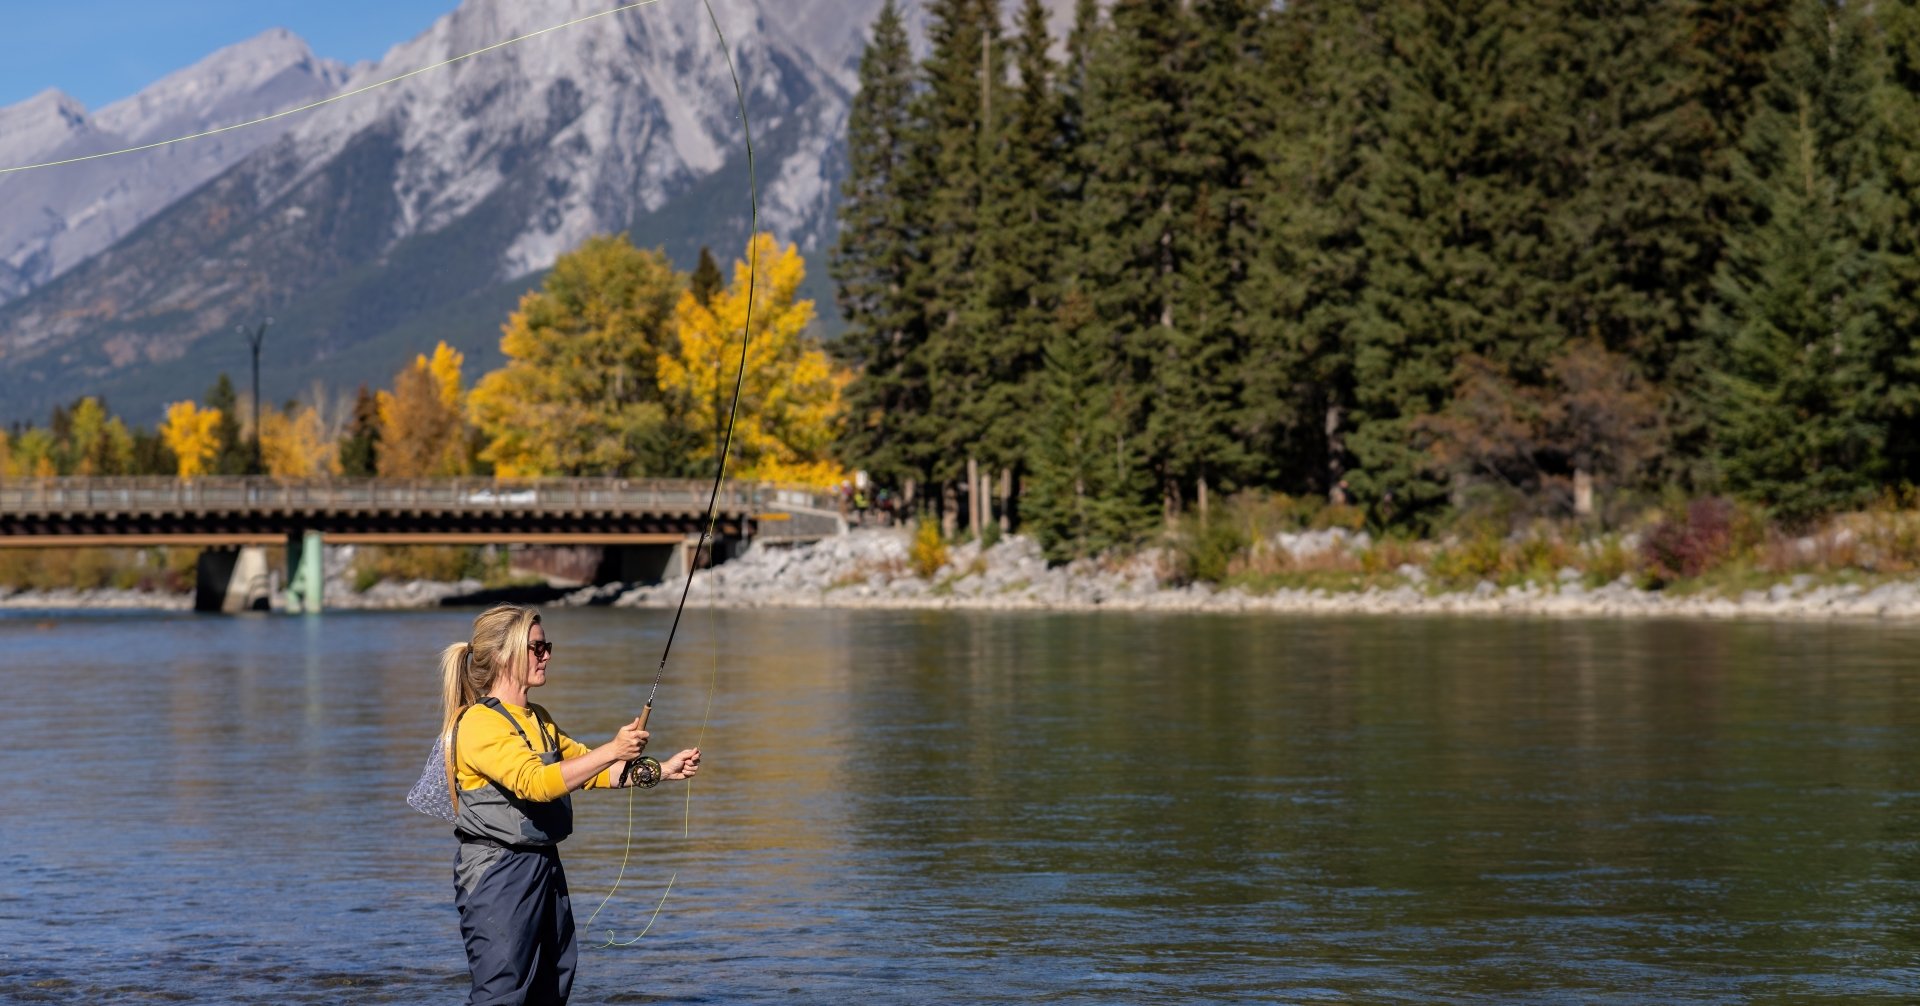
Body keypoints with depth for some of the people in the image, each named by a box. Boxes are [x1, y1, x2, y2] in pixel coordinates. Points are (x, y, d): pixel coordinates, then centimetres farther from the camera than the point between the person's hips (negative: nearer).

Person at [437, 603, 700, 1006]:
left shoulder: (537, 719, 16)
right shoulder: (478, 723, -15)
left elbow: (589, 771, 21)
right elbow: (536, 782, -28)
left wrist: (663, 770, 10)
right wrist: (611, 751, -30)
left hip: (544, 866, 9)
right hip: (496, 871, -9)